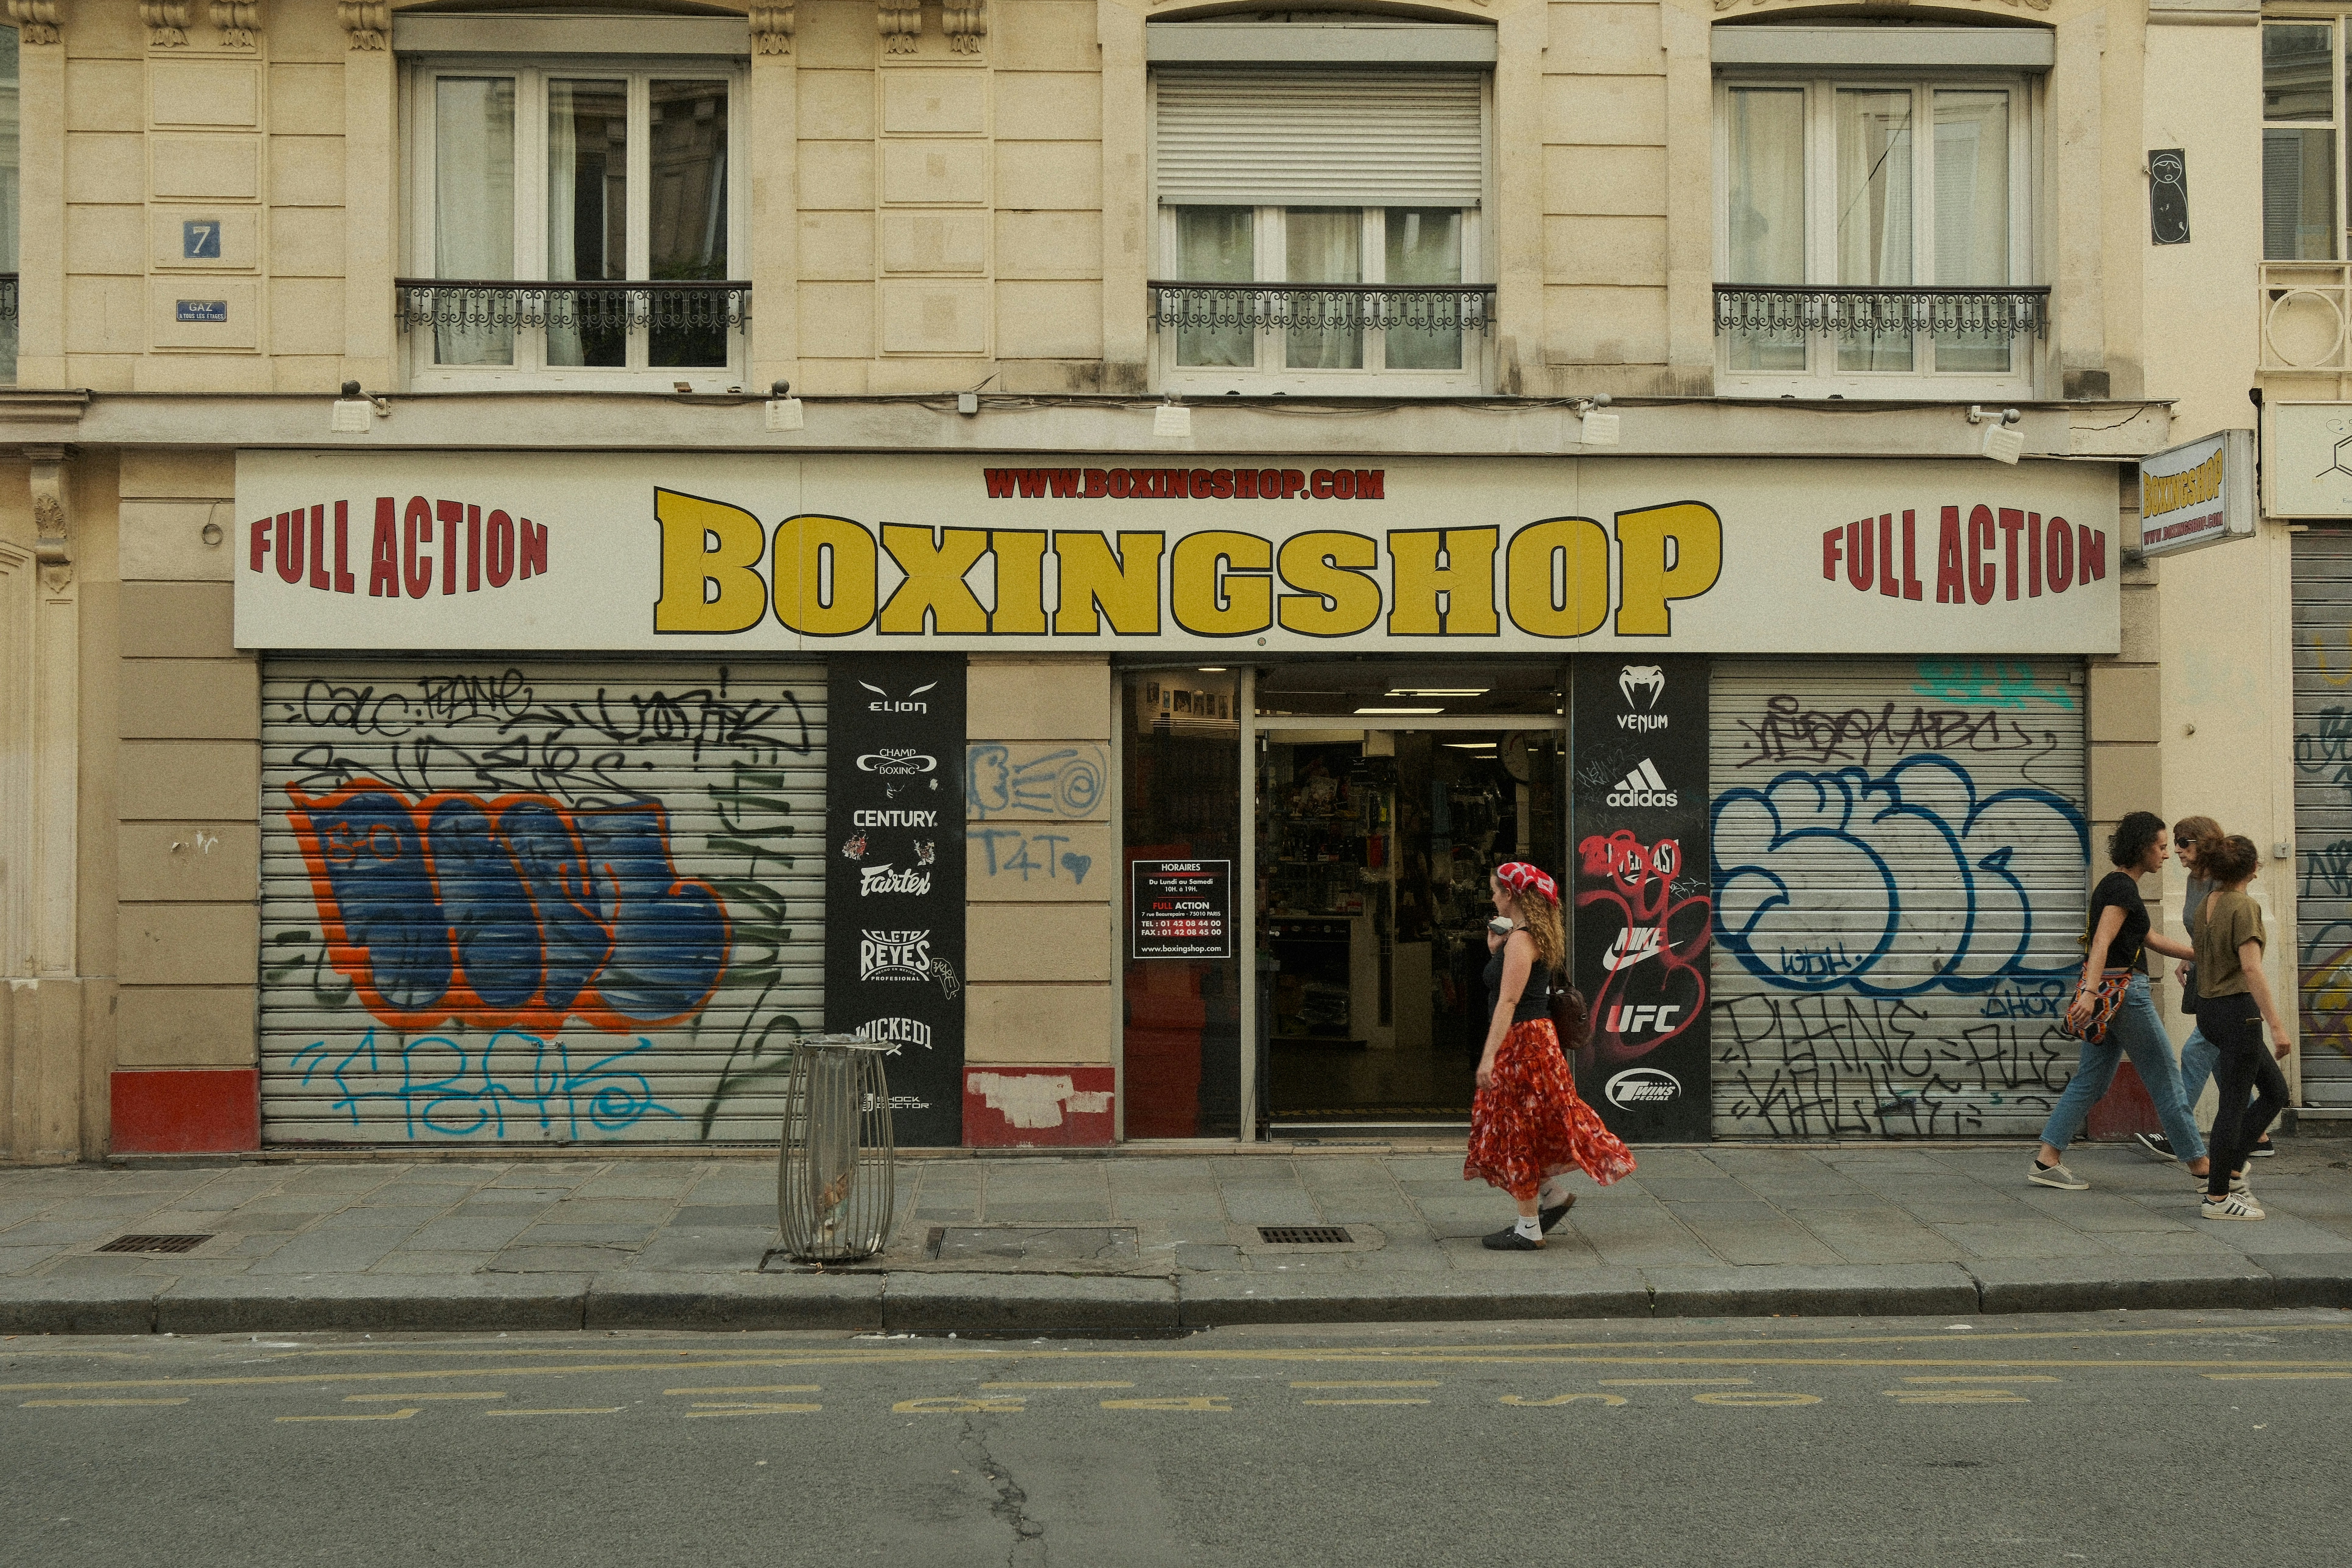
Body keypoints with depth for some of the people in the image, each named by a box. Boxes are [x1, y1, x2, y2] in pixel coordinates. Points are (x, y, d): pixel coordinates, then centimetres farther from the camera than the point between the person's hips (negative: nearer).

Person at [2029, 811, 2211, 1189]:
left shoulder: (2115, 885, 17)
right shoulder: (2123, 888, -14)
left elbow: (2153, 939, 23)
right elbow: (2102, 943, -25)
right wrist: (2091, 992, -33)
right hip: (2123, 990, -10)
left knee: (2091, 1080, 9)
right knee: (2165, 1079, 0)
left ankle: (2046, 1161, 5)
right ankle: (2200, 1165, 8)